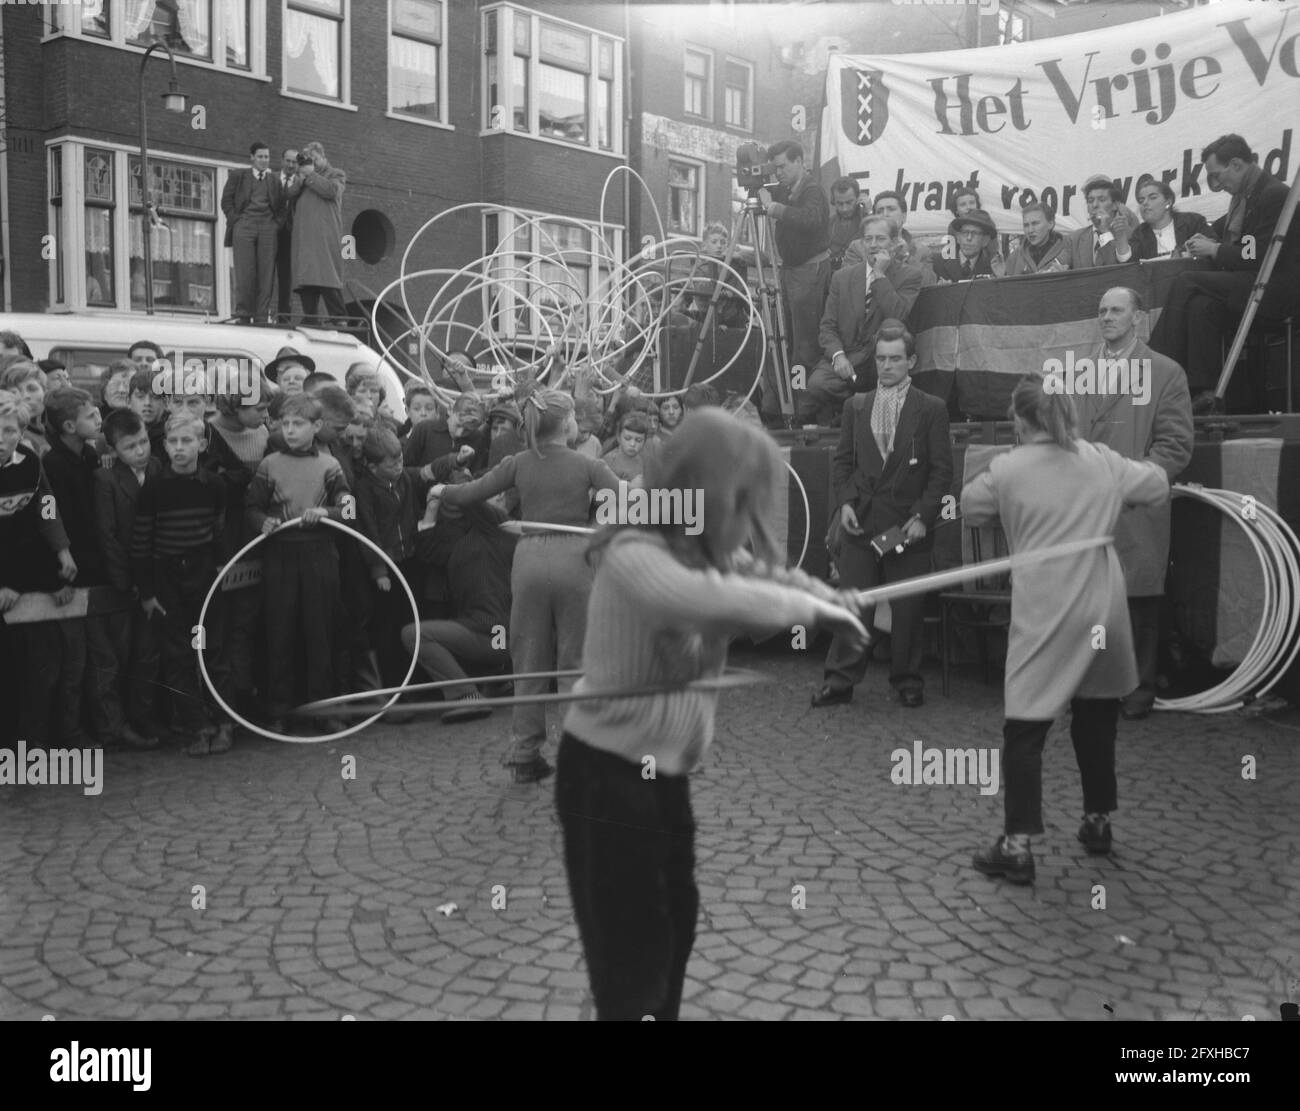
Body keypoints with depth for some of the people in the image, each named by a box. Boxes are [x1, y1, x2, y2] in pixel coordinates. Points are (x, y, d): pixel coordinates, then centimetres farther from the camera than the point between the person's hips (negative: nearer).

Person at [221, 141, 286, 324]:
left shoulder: (274, 180, 22)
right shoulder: (238, 176, 14)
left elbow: (281, 206, 19)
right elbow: (226, 201, 9)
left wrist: (278, 223, 3)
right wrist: (236, 220, -3)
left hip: (268, 227, 2)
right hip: (244, 225, -2)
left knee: (267, 273, -6)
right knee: (245, 273, -9)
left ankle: (262, 317, -5)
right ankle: (243, 316, -7)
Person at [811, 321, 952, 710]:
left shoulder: (931, 409, 1)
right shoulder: (856, 407, 11)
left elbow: (942, 470, -1)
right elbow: (842, 461, 12)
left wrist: (923, 516, -10)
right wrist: (845, 502, -4)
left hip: (908, 527, -2)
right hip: (860, 524, 2)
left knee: (908, 610, 5)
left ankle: (908, 681, 19)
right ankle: (840, 682, 10)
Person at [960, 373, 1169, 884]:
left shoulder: (1006, 470, -7)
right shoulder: (1104, 462, 4)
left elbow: (969, 507, 9)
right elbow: (1158, 484, 20)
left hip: (1044, 615, -4)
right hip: (1102, 607, 4)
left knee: (1025, 726, -1)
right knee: (1096, 718, 20)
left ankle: (1017, 843, -5)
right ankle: (1098, 821, 33)